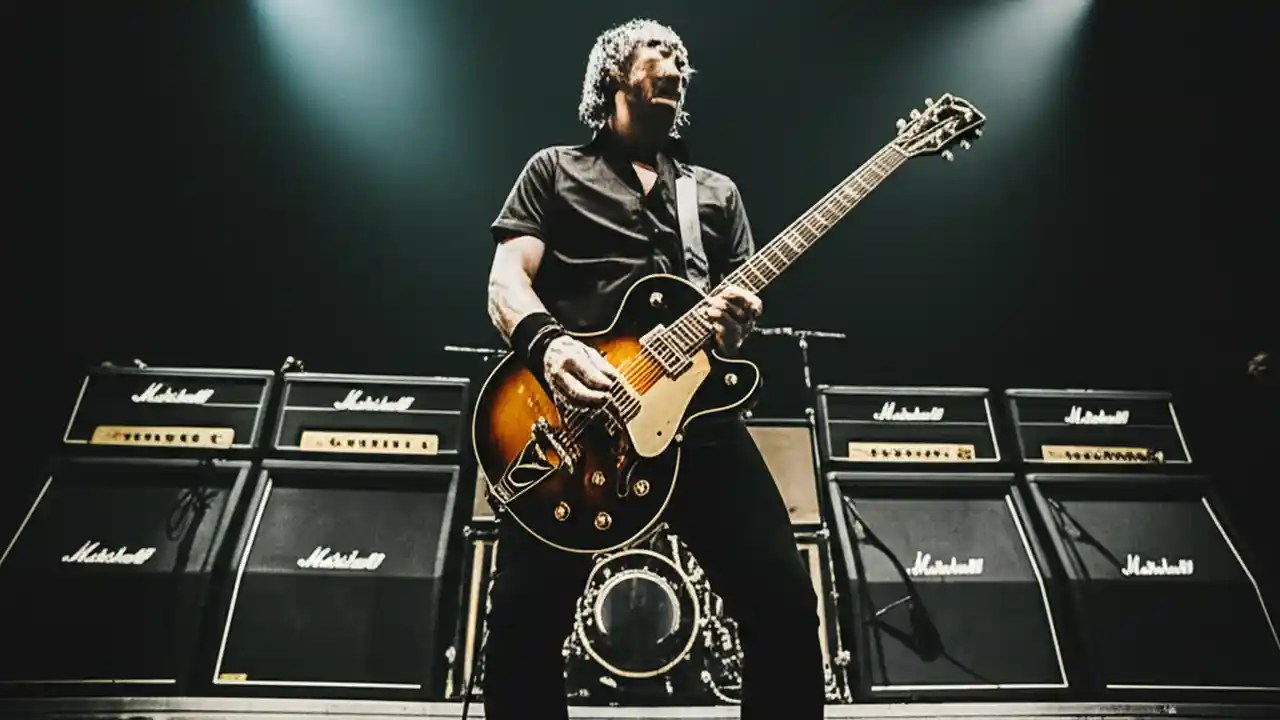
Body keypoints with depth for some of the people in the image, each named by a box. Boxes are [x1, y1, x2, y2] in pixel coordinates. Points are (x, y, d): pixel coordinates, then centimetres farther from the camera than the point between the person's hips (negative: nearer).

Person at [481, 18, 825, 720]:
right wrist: (549, 344, -18)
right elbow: (506, 283, 5)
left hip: (699, 412, 3)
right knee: (524, 614, -11)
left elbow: (740, 293, 21)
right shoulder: (554, 169, 16)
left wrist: (737, 320, -5)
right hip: (576, 413, -2)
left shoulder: (717, 190, 25)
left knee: (785, 601, -6)